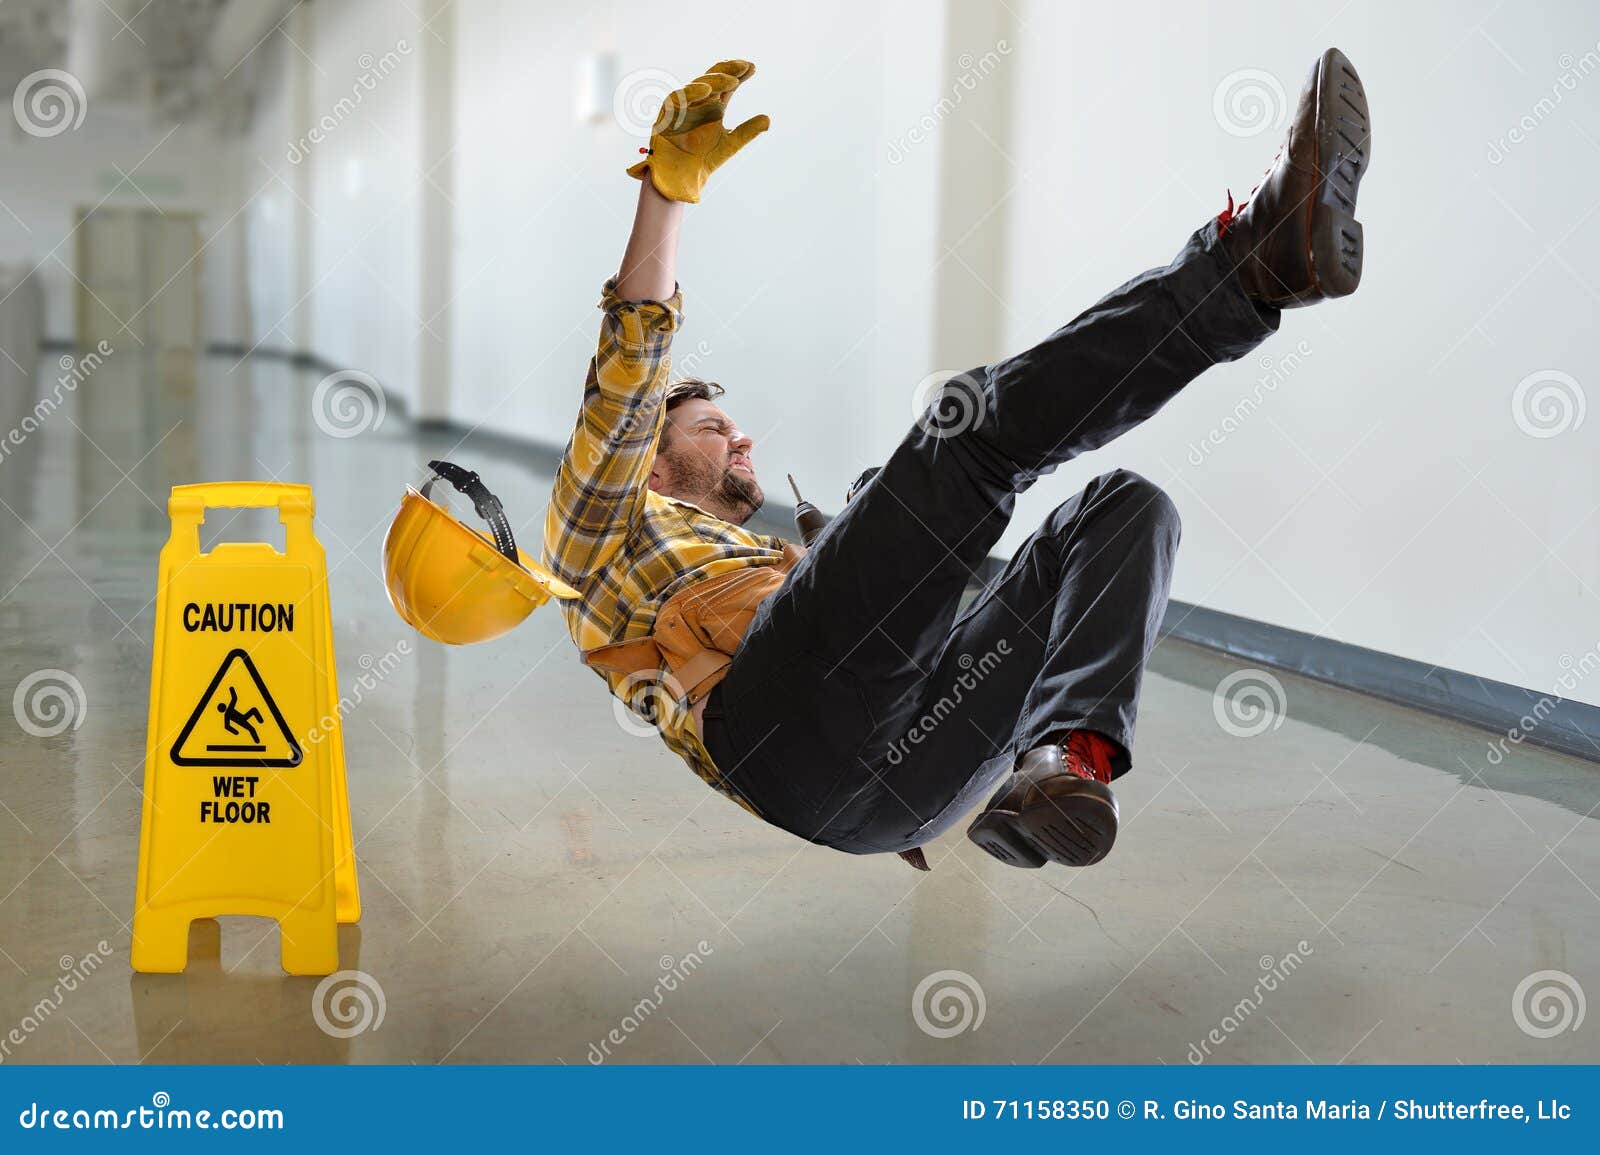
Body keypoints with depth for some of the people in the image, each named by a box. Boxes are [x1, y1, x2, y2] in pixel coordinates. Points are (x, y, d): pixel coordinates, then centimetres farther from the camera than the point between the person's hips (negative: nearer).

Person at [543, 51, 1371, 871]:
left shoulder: (778, 561, 47)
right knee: (977, 423, -16)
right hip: (781, 725, -6)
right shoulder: (605, 530, 31)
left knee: (1127, 505, -1)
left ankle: (1065, 758, -29)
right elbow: (626, 374, 13)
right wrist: (667, 190, 5)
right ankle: (1257, 253, -23)